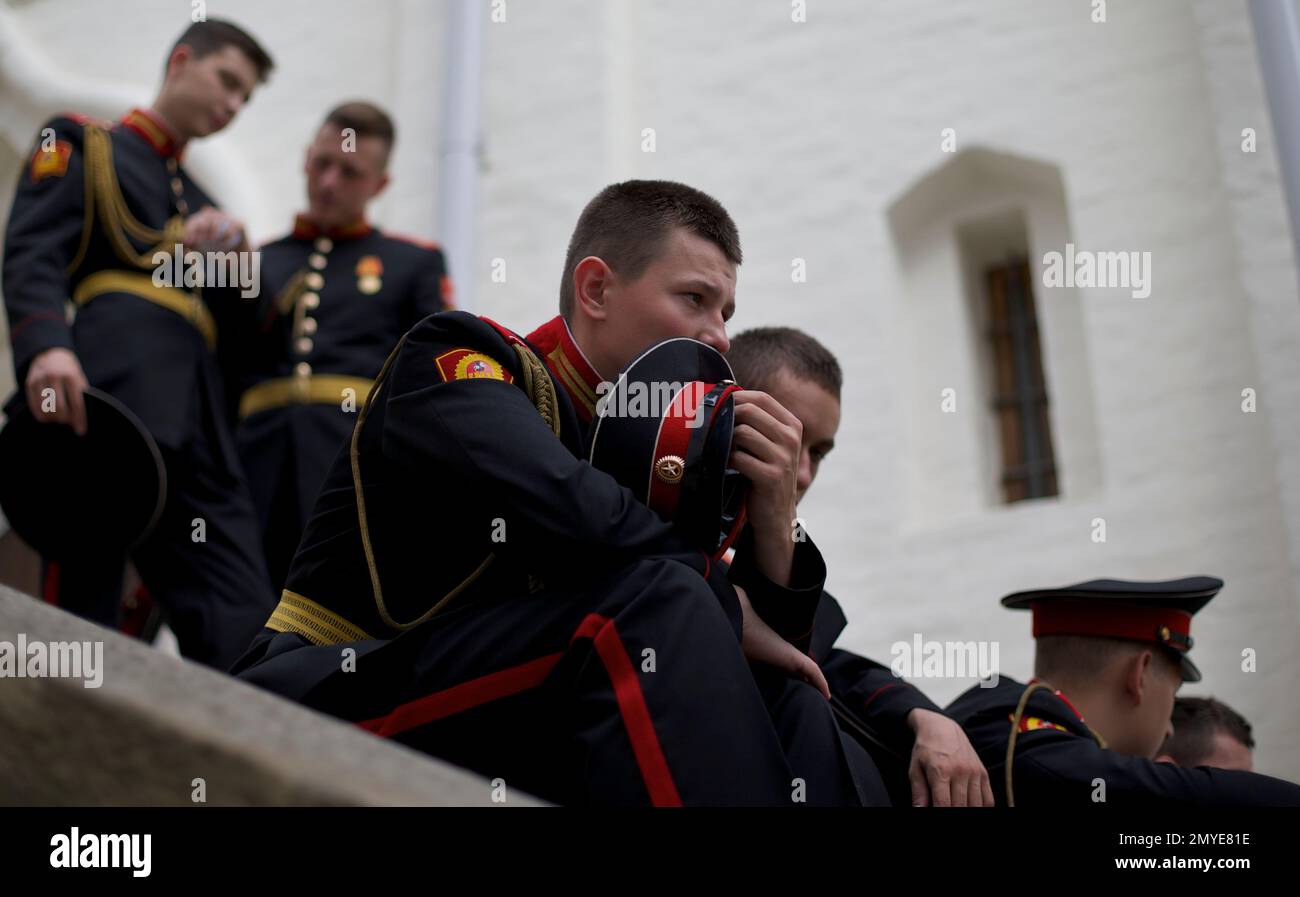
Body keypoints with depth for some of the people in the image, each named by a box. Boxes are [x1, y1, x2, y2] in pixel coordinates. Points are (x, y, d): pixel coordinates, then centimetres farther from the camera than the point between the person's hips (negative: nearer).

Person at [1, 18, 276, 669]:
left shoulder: (202, 205, 32)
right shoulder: (83, 144, 15)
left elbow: (239, 324, 22)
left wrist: (233, 252, 1)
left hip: (197, 418, 6)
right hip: (112, 390, -6)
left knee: (241, 626, -6)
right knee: (81, 609, -9)